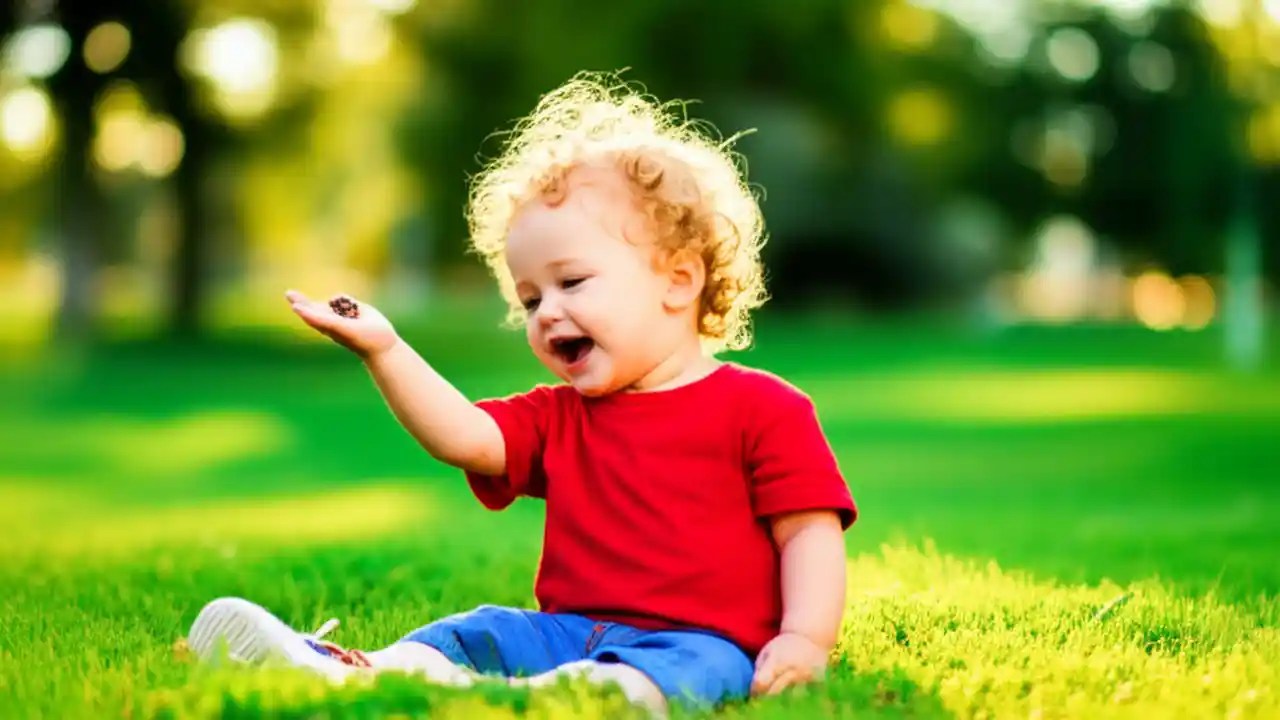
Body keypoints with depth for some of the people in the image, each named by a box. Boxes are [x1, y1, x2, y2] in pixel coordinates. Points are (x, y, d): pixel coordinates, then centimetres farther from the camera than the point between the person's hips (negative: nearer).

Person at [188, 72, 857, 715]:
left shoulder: (761, 408, 3)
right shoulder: (559, 417, 21)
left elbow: (811, 530, -2)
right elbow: (463, 437, 6)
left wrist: (805, 639, -17)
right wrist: (384, 350, -6)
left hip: (700, 640, -7)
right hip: (569, 630, 7)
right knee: (467, 634, -13)